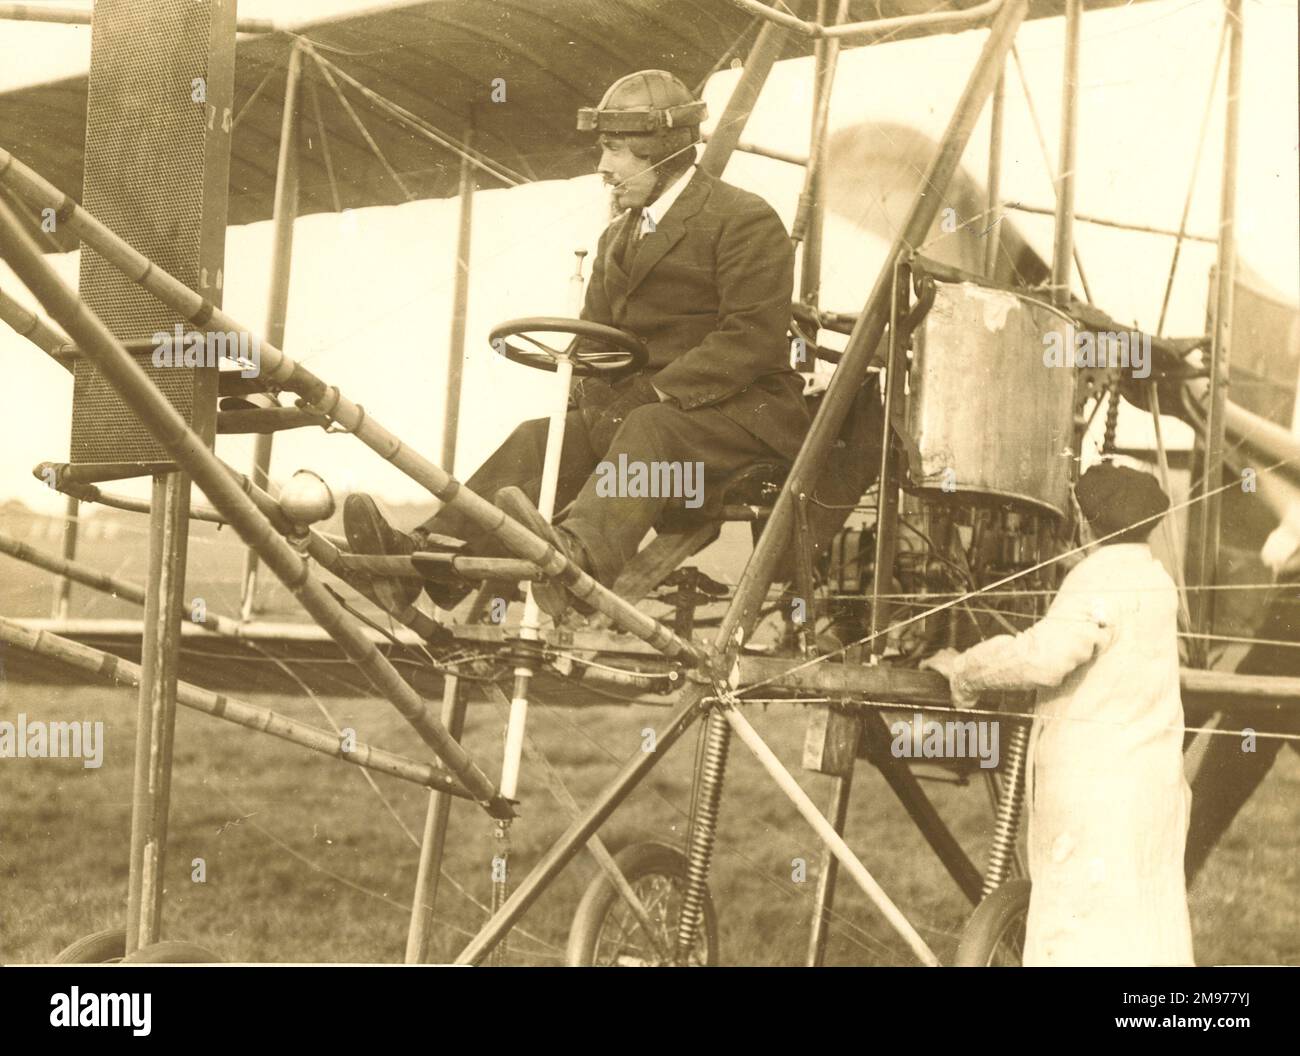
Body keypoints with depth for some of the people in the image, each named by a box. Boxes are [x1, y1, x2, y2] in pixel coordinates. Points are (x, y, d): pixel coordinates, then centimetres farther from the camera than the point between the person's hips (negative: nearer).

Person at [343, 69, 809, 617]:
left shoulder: (747, 221, -5)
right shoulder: (617, 237, 22)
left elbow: (753, 337, -16)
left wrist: (665, 389, -22)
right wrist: (589, 386, -3)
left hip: (741, 407, -7)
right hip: (643, 403, 7)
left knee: (650, 430, -38)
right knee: (542, 438, -17)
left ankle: (578, 552, -66)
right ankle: (427, 558, -36)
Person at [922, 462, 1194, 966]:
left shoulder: (1101, 575, -13)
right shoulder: (1155, 579, 17)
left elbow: (1045, 656, -27)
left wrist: (965, 670, -13)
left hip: (1097, 794, -9)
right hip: (1149, 788, 9)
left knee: (1080, 944, -9)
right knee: (1145, 935, 13)